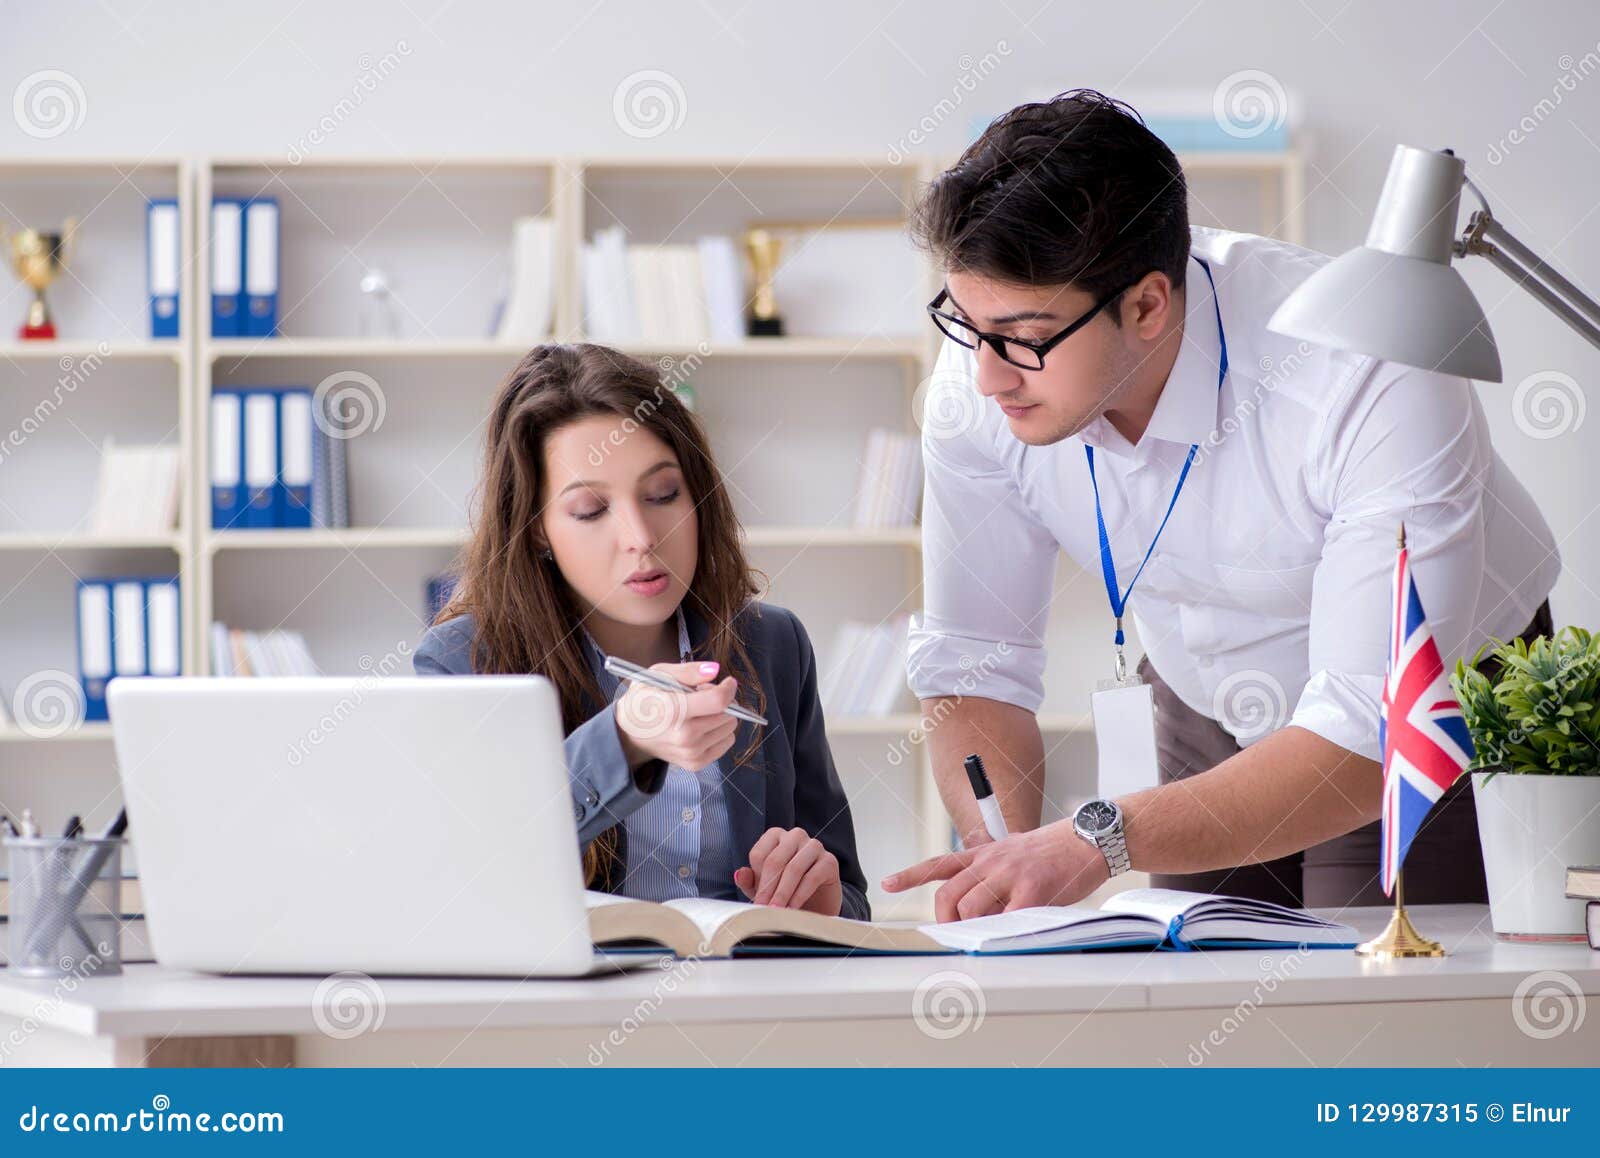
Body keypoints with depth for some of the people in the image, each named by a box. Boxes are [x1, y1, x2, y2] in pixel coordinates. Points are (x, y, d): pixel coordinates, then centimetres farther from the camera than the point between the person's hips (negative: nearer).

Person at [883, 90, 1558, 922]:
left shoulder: (1378, 382, -34)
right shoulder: (984, 379, -20)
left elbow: (1373, 736, -37)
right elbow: (972, 667, -11)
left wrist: (1098, 841, -46)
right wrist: (1003, 870, -29)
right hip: (1209, 721, 4)